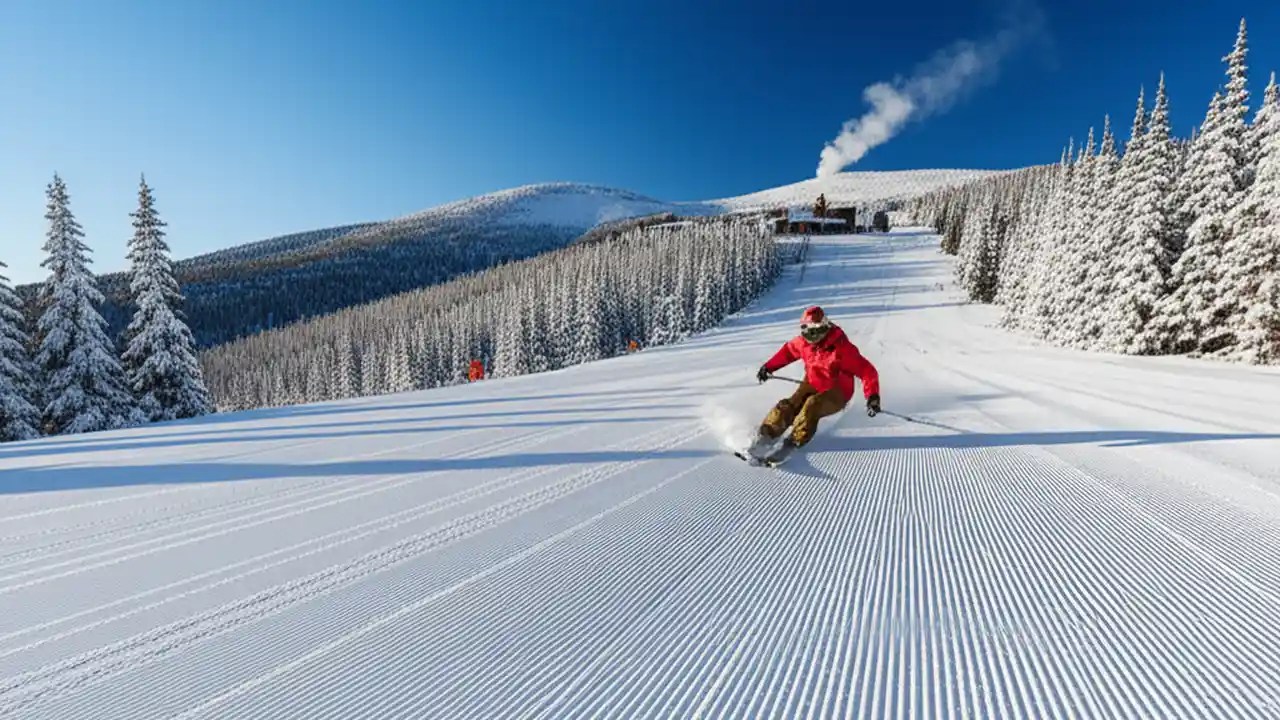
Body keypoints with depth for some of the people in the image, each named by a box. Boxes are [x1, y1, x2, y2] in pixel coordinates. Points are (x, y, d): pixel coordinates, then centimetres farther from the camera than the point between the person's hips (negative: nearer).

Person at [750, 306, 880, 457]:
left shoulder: (842, 348, -25)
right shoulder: (804, 342, -8)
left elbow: (867, 371, -23)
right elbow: (788, 351, 12)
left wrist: (873, 397, -32)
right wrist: (769, 367, 12)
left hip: (836, 393, -5)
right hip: (812, 385, 5)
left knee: (811, 406, -33)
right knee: (789, 407, -19)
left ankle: (795, 442, -24)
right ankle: (766, 435, -9)